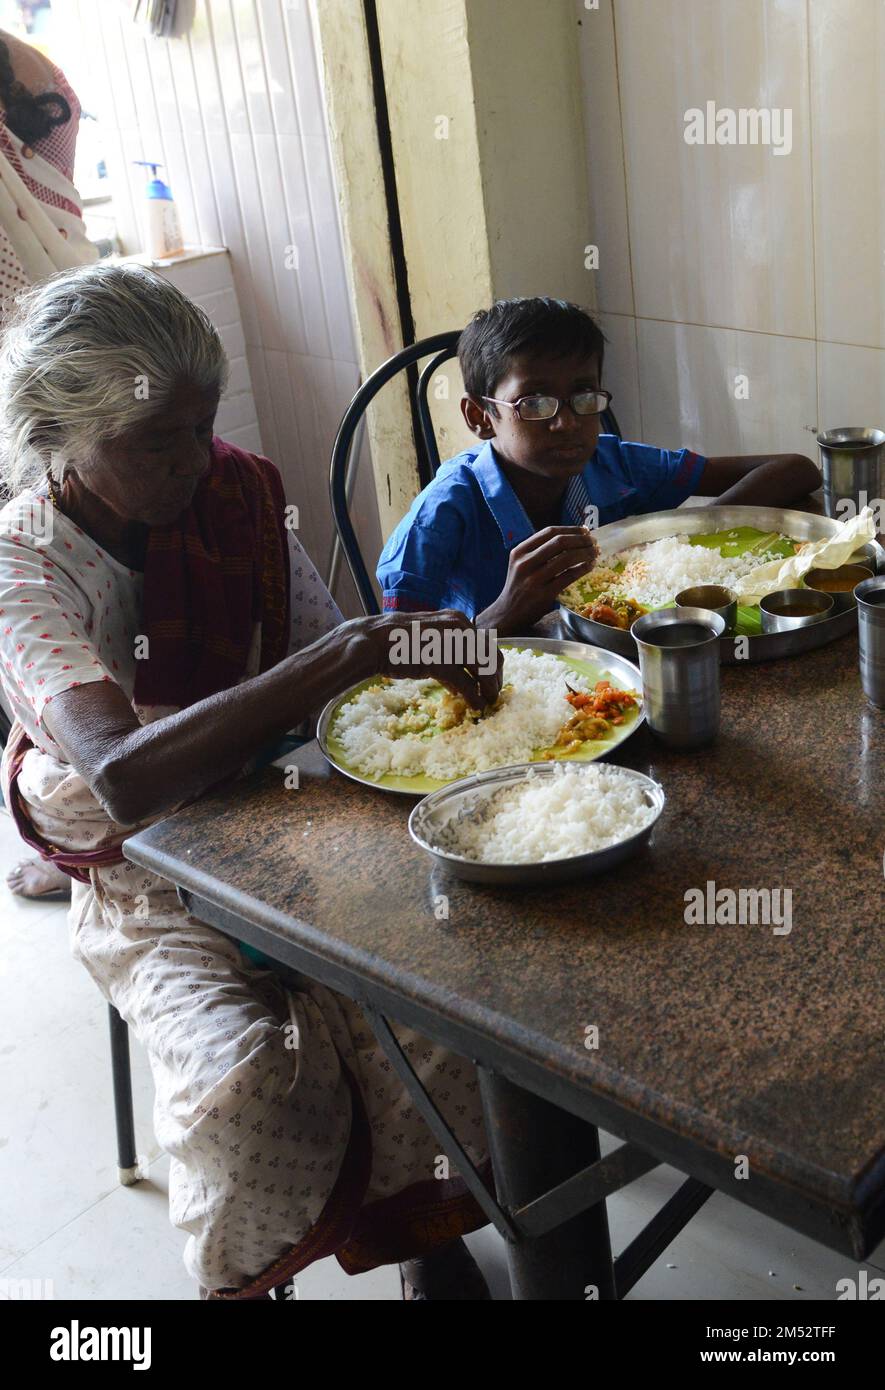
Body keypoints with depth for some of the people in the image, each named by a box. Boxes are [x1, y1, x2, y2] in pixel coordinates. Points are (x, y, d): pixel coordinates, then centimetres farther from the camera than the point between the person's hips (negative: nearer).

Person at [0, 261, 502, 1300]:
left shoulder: (234, 495, -3)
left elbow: (330, 671, 6)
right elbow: (127, 778, -37)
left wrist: (443, 650, -15)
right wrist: (351, 652, -42)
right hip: (152, 883, -3)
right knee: (249, 1077, -27)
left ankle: (429, 1238, 9)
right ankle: (248, 1275, 5)